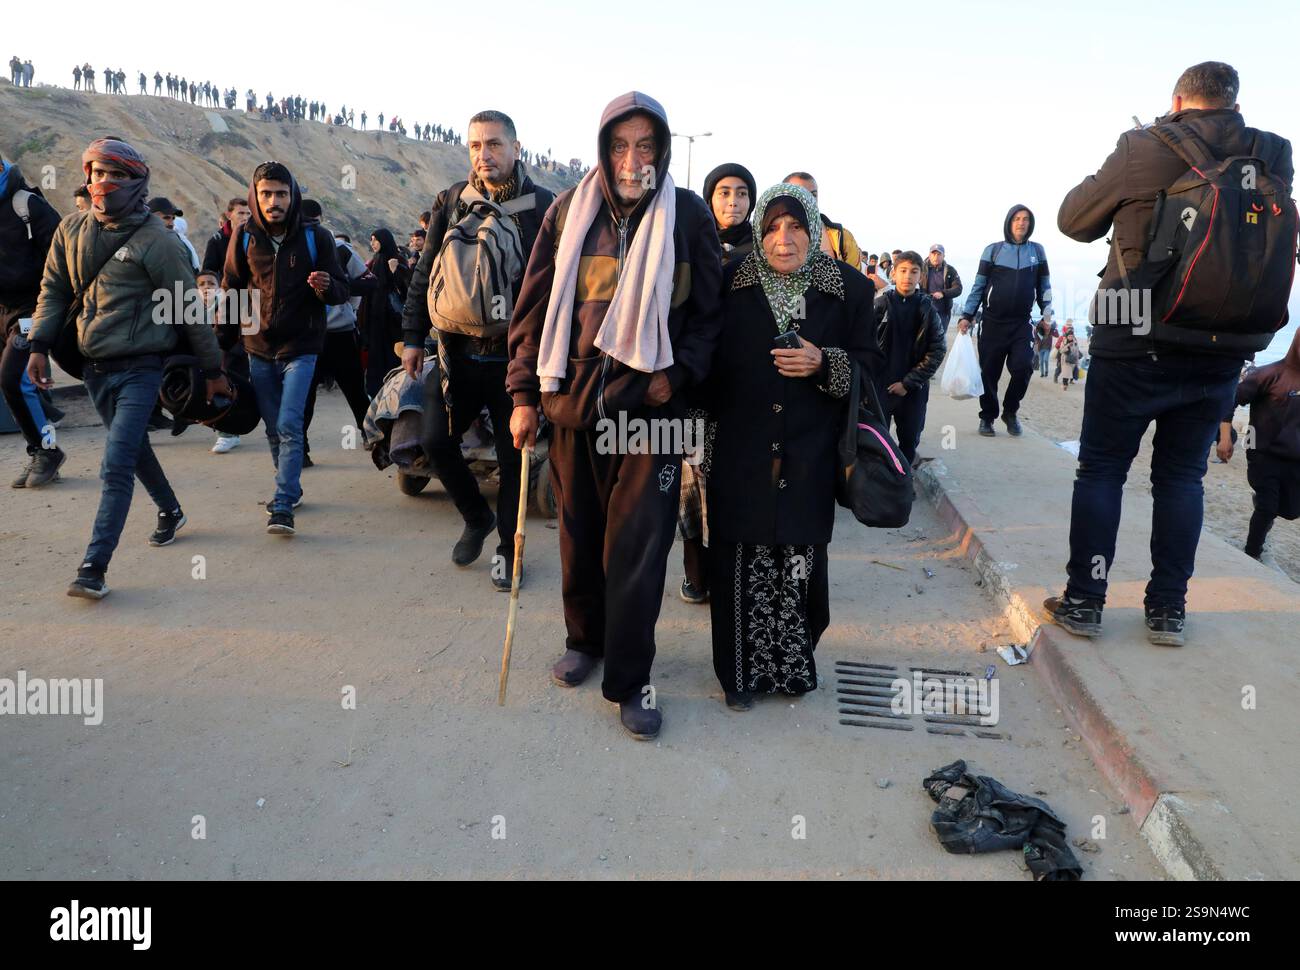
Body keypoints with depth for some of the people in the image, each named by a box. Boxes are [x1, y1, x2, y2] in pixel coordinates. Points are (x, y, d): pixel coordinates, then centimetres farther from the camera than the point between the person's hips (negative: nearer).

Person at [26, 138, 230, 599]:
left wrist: (213, 370, -2)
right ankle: (170, 512, 43)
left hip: (139, 367, -6)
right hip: (94, 366, 6)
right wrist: (39, 345, 4)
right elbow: (54, 290, 15)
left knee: (116, 465, -12)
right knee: (133, 448, 21)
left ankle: (94, 566, -10)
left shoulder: (156, 240, -11)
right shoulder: (72, 230, 5)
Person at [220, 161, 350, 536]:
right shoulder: (244, 239, 2)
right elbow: (231, 293, 9)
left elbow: (342, 292, -1)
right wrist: (221, 346, 4)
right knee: (273, 429, 11)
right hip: (259, 350, 3)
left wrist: (326, 286, -25)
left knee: (289, 425, -13)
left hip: (300, 348, -3)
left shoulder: (315, 237, -4)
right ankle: (290, 488, 29)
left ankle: (283, 505, -10)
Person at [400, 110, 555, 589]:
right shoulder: (451, 201, 6)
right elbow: (425, 273, 9)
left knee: (513, 455, 4)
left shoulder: (543, 206, -3)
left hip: (516, 356, -3)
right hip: (459, 352, 3)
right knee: (437, 441, 4)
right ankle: (477, 518, 30)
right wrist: (414, 337, 6)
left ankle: (508, 547, 22)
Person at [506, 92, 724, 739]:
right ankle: (585, 637, 36)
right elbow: (535, 305, 7)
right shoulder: (570, 211, 5)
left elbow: (709, 310, 6)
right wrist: (524, 394, 2)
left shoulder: (688, 215, 1)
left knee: (638, 542, -3)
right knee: (580, 532, 13)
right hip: (574, 396, 2)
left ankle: (629, 679, 11)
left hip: (650, 402, -2)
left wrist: (677, 374, -8)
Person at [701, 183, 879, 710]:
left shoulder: (849, 287, 3)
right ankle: (741, 670, 20)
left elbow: (868, 363, 6)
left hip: (809, 453, 0)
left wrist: (823, 363, -13)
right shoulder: (732, 282, 2)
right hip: (740, 453, 0)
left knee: (802, 561, 0)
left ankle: (794, 664, 23)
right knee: (742, 564, 1)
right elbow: (709, 359, 7)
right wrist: (708, 422, 1)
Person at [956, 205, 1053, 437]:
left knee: (1023, 367, -14)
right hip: (993, 323, -1)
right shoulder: (993, 250, 3)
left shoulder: (1037, 251, 9)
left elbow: (1044, 287, 13)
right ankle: (987, 416, 18)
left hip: (1022, 324, 1)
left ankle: (1010, 411, 9)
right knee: (989, 372, 1)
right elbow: (978, 286, 3)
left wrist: (1046, 314, 1)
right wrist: (967, 315, -4)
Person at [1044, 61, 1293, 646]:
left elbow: (1073, 221, 3)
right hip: (1223, 351, 4)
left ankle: (1084, 599, 10)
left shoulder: (1143, 149, -8)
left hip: (1136, 343, -3)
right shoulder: (1273, 157, 3)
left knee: (1101, 470, 7)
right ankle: (1168, 608, 14)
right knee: (1182, 475, 12)